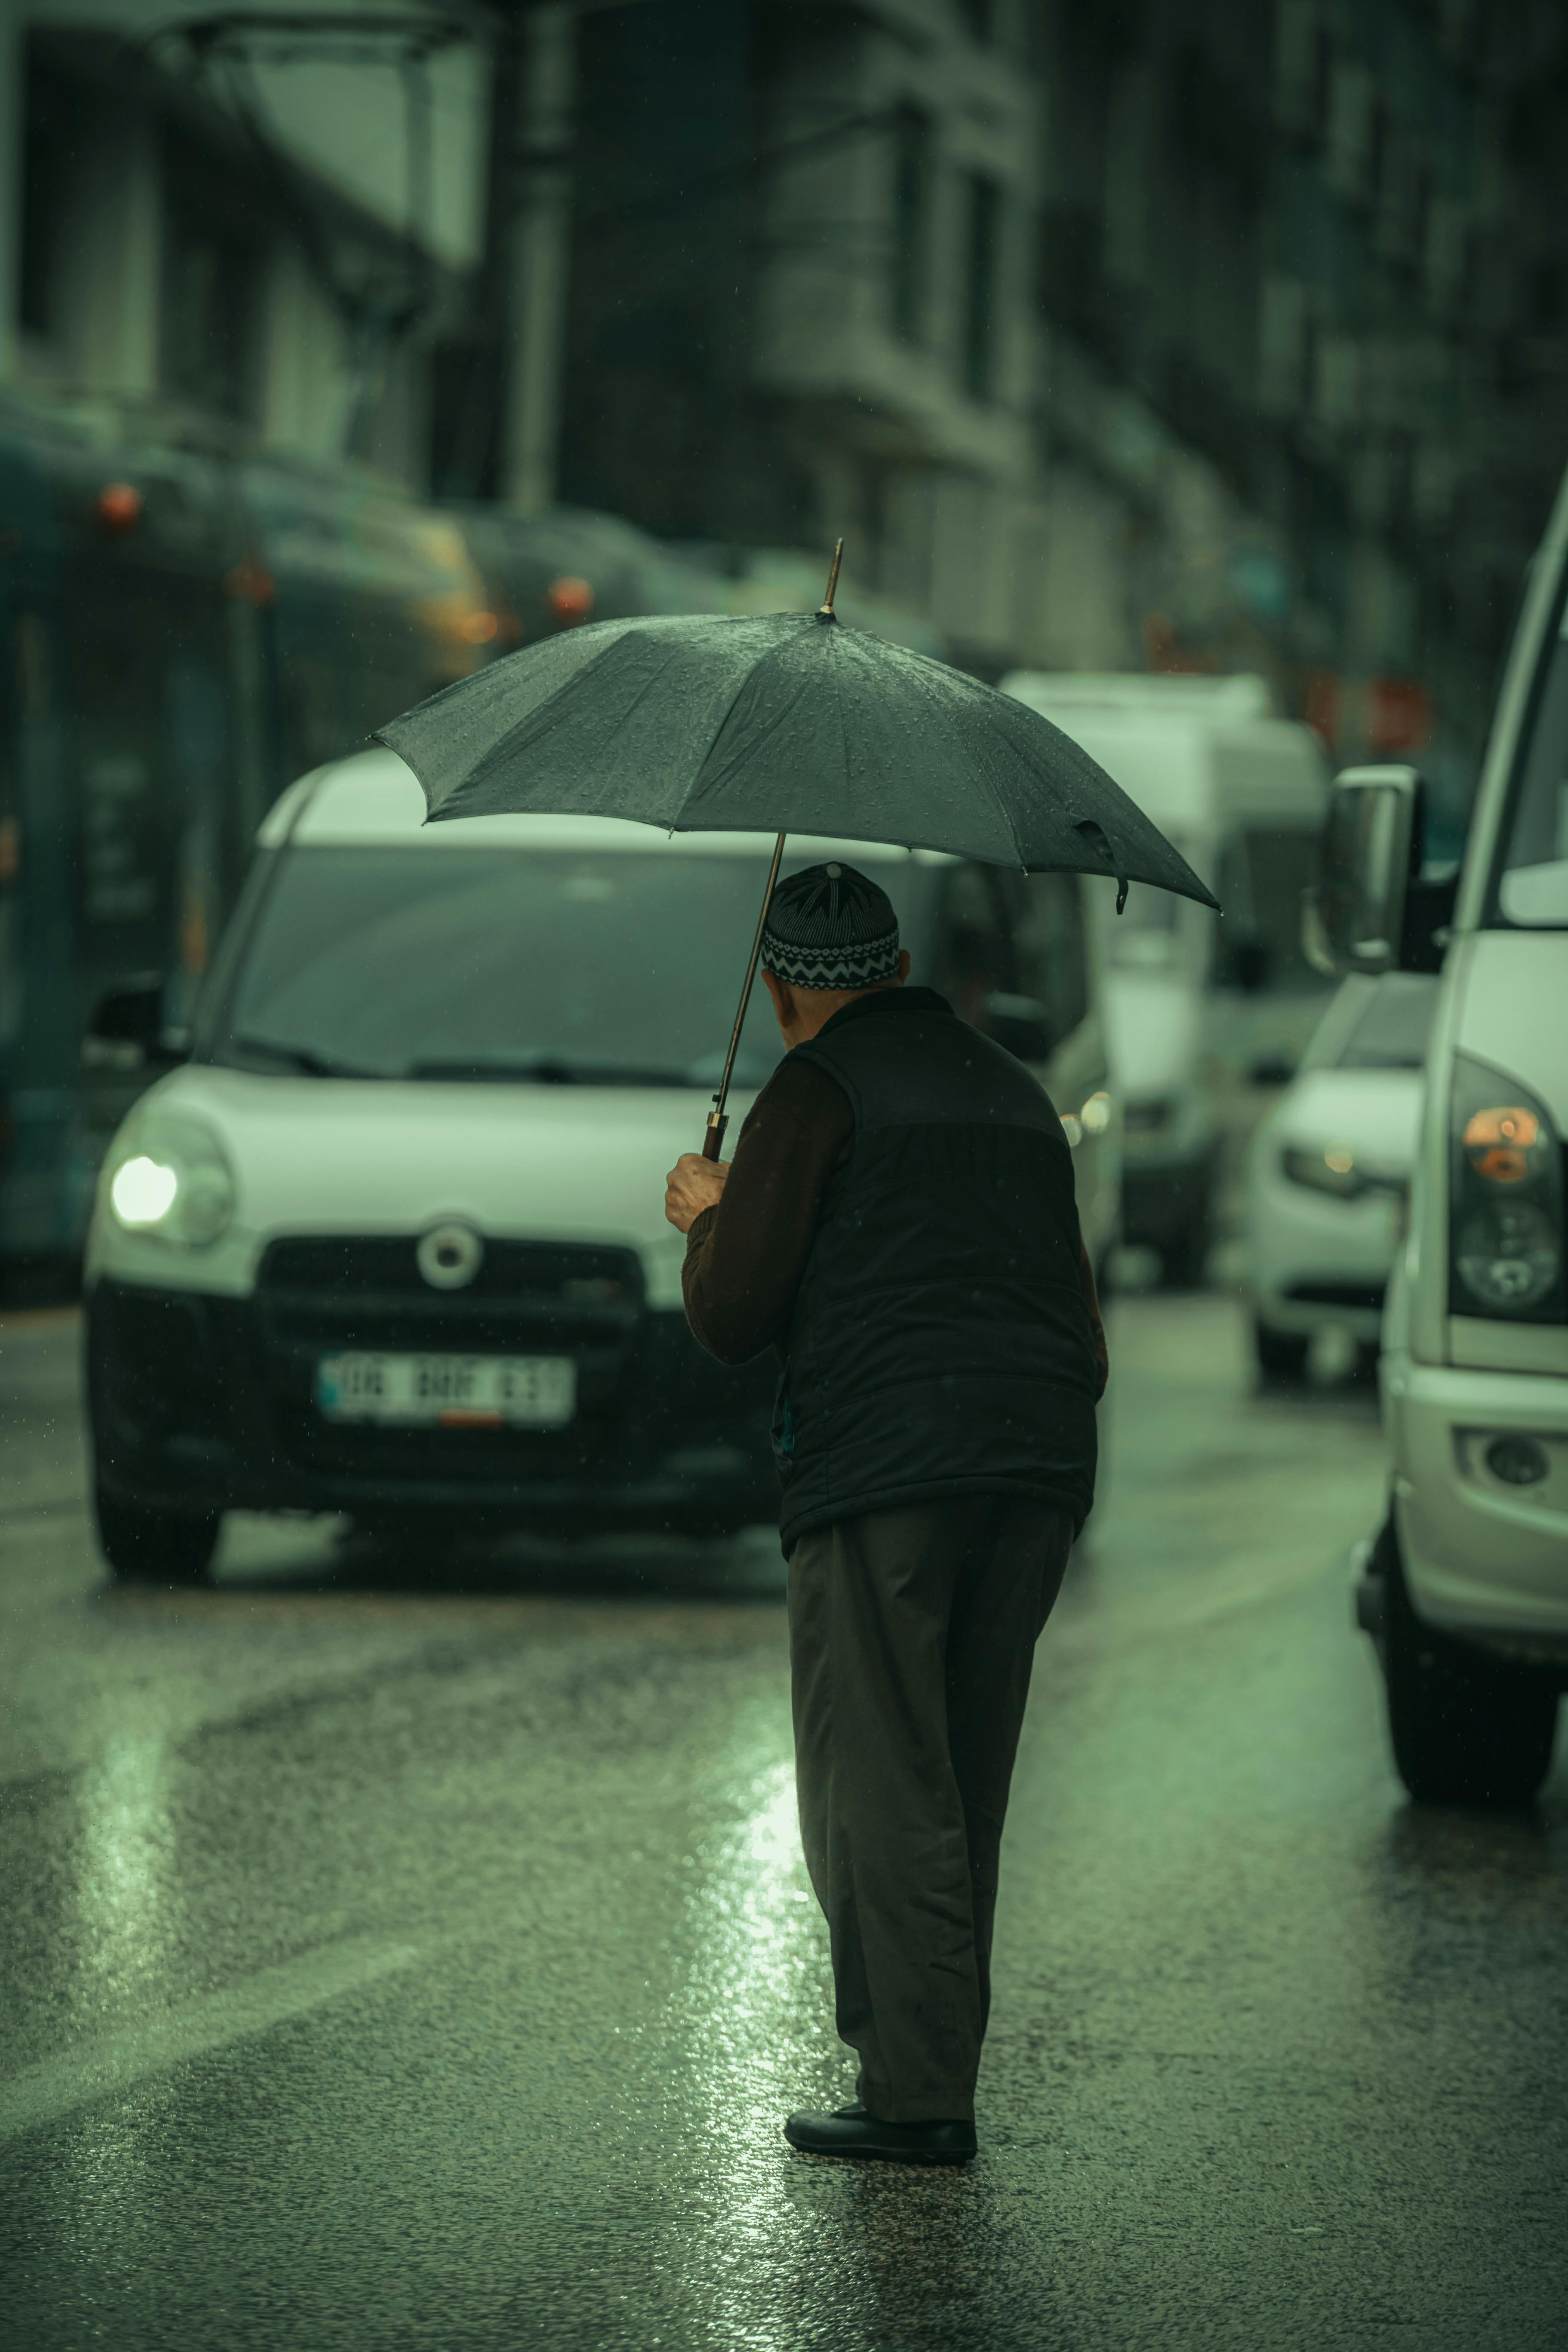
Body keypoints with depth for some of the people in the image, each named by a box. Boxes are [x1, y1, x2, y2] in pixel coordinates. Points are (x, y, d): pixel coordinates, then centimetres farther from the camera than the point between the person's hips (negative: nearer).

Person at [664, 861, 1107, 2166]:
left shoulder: (818, 1090, 0)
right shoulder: (1017, 1094, 22)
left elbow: (731, 1315, -5)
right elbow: (1087, 1343, 23)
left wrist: (709, 1214, 14)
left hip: (884, 1474, -7)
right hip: (1041, 1473, 7)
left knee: (879, 1789, -5)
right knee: (966, 1786, 14)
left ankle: (918, 2092, -11)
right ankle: (933, 2048, 17)